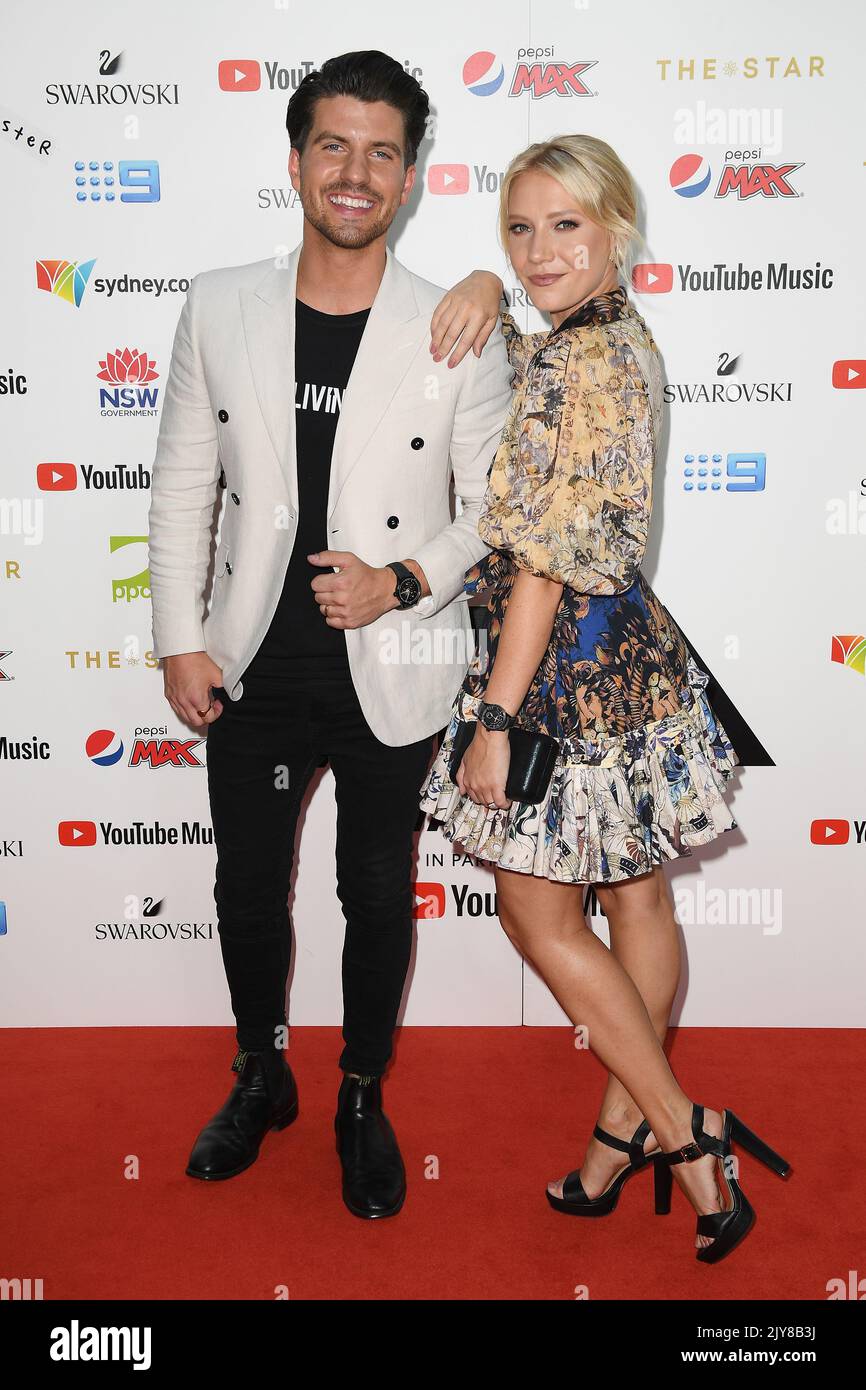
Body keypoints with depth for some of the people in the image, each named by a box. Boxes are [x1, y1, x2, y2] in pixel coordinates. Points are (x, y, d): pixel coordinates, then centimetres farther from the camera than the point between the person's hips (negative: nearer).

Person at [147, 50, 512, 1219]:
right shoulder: (221, 309, -1)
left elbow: (494, 504, -1)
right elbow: (182, 486, 4)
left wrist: (404, 582, -17)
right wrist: (179, 641, 0)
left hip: (390, 675, -2)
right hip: (256, 671, 2)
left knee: (378, 899, 13)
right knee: (247, 886, 16)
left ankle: (364, 1101, 37)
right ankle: (262, 1078, 42)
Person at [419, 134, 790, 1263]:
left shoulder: (578, 365, -19)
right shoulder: (622, 337, 10)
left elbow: (546, 558, -22)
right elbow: (513, 287, 29)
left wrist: (494, 715, -19)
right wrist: (483, 289, 4)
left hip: (573, 665, -9)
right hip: (631, 651, 9)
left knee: (537, 913, 5)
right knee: (636, 899, 16)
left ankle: (683, 1128, 15)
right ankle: (633, 1125, 32)